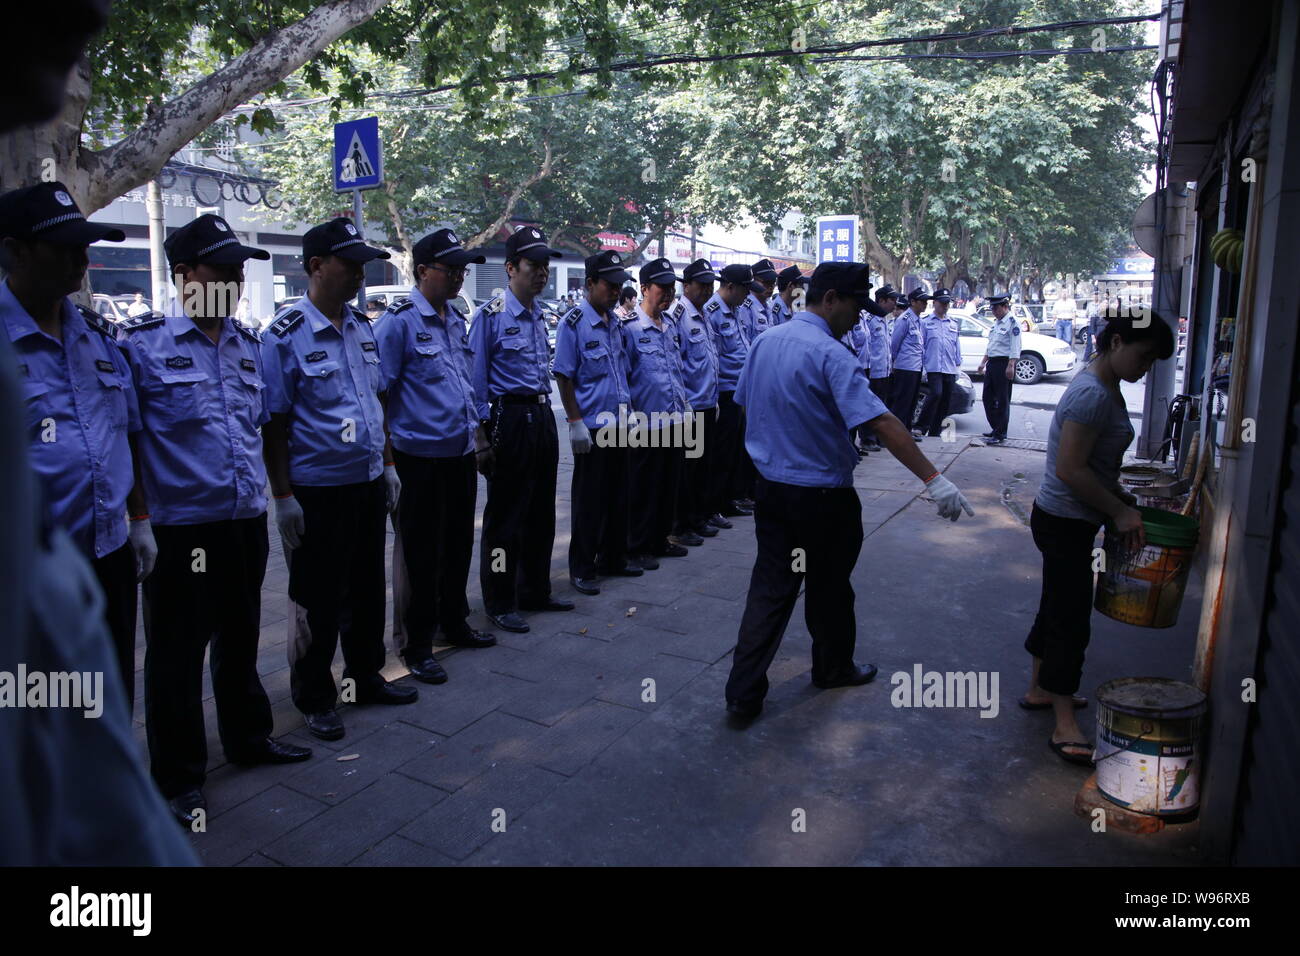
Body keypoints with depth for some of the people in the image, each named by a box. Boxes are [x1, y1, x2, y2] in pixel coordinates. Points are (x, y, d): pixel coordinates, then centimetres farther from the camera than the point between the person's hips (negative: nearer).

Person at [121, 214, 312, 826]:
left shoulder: (249, 346, 9)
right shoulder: (143, 344, -9)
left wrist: (280, 495, 16)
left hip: (247, 522, 6)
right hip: (181, 528, -5)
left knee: (240, 638, 21)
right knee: (177, 653, 8)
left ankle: (248, 737, 40)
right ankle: (179, 777, 24)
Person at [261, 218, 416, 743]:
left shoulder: (362, 326, 8)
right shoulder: (285, 336, -12)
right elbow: (273, 423, -12)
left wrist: (387, 465, 13)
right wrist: (283, 496, -14)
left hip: (368, 483, 6)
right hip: (317, 490, -6)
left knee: (368, 587, 18)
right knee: (318, 598, 7)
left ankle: (366, 676, 36)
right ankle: (314, 697, 24)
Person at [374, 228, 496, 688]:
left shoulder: (456, 320, 12)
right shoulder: (398, 322, -11)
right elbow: (379, 392, -13)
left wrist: (478, 433, 19)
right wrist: (387, 461, -15)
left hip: (461, 455, 7)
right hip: (422, 458, -7)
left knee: (458, 545, 18)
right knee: (421, 554, 3)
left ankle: (454, 623, 37)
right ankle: (415, 646, 18)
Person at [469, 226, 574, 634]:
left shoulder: (539, 315, 13)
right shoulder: (491, 314, -10)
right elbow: (476, 379, -11)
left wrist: (545, 414, 19)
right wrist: (484, 434, -13)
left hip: (542, 415, 8)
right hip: (510, 419, -8)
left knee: (541, 512, 15)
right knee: (506, 515, 1)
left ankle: (535, 591, 29)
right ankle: (500, 604, 13)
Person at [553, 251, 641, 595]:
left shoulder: (615, 322, 11)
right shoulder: (573, 323, -10)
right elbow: (564, 377, -12)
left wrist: (628, 410, 14)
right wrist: (576, 422, -17)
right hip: (592, 426, -7)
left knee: (618, 497, 14)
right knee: (589, 501, 1)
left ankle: (612, 559, 28)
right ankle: (582, 569, 14)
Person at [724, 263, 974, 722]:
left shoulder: (765, 341, 4)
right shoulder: (829, 354, -20)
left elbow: (745, 404, 15)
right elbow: (881, 422, -28)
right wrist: (935, 480, -28)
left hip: (771, 487, 6)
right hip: (822, 495, -6)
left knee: (770, 586, 9)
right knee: (829, 588, 15)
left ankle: (744, 692, 8)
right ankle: (833, 668, 36)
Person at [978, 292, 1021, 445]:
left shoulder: (1012, 323, -10)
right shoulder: (996, 323, 17)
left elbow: (1015, 347, -16)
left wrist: (1010, 366, -23)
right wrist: (983, 363, 20)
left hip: (1004, 363, -9)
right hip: (992, 363, 9)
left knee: (1002, 400, -4)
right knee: (988, 398, 12)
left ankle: (1000, 434, 1)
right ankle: (995, 428, 24)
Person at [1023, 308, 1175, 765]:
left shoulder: (1104, 388, 10)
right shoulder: (1092, 393, -22)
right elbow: (1070, 469, -27)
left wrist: (1119, 500, 11)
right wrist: (1119, 512, -18)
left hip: (1069, 520, 10)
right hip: (1064, 523, -10)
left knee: (1058, 609, 21)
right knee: (1070, 620, -3)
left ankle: (1039, 690, 38)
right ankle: (1064, 728, 6)